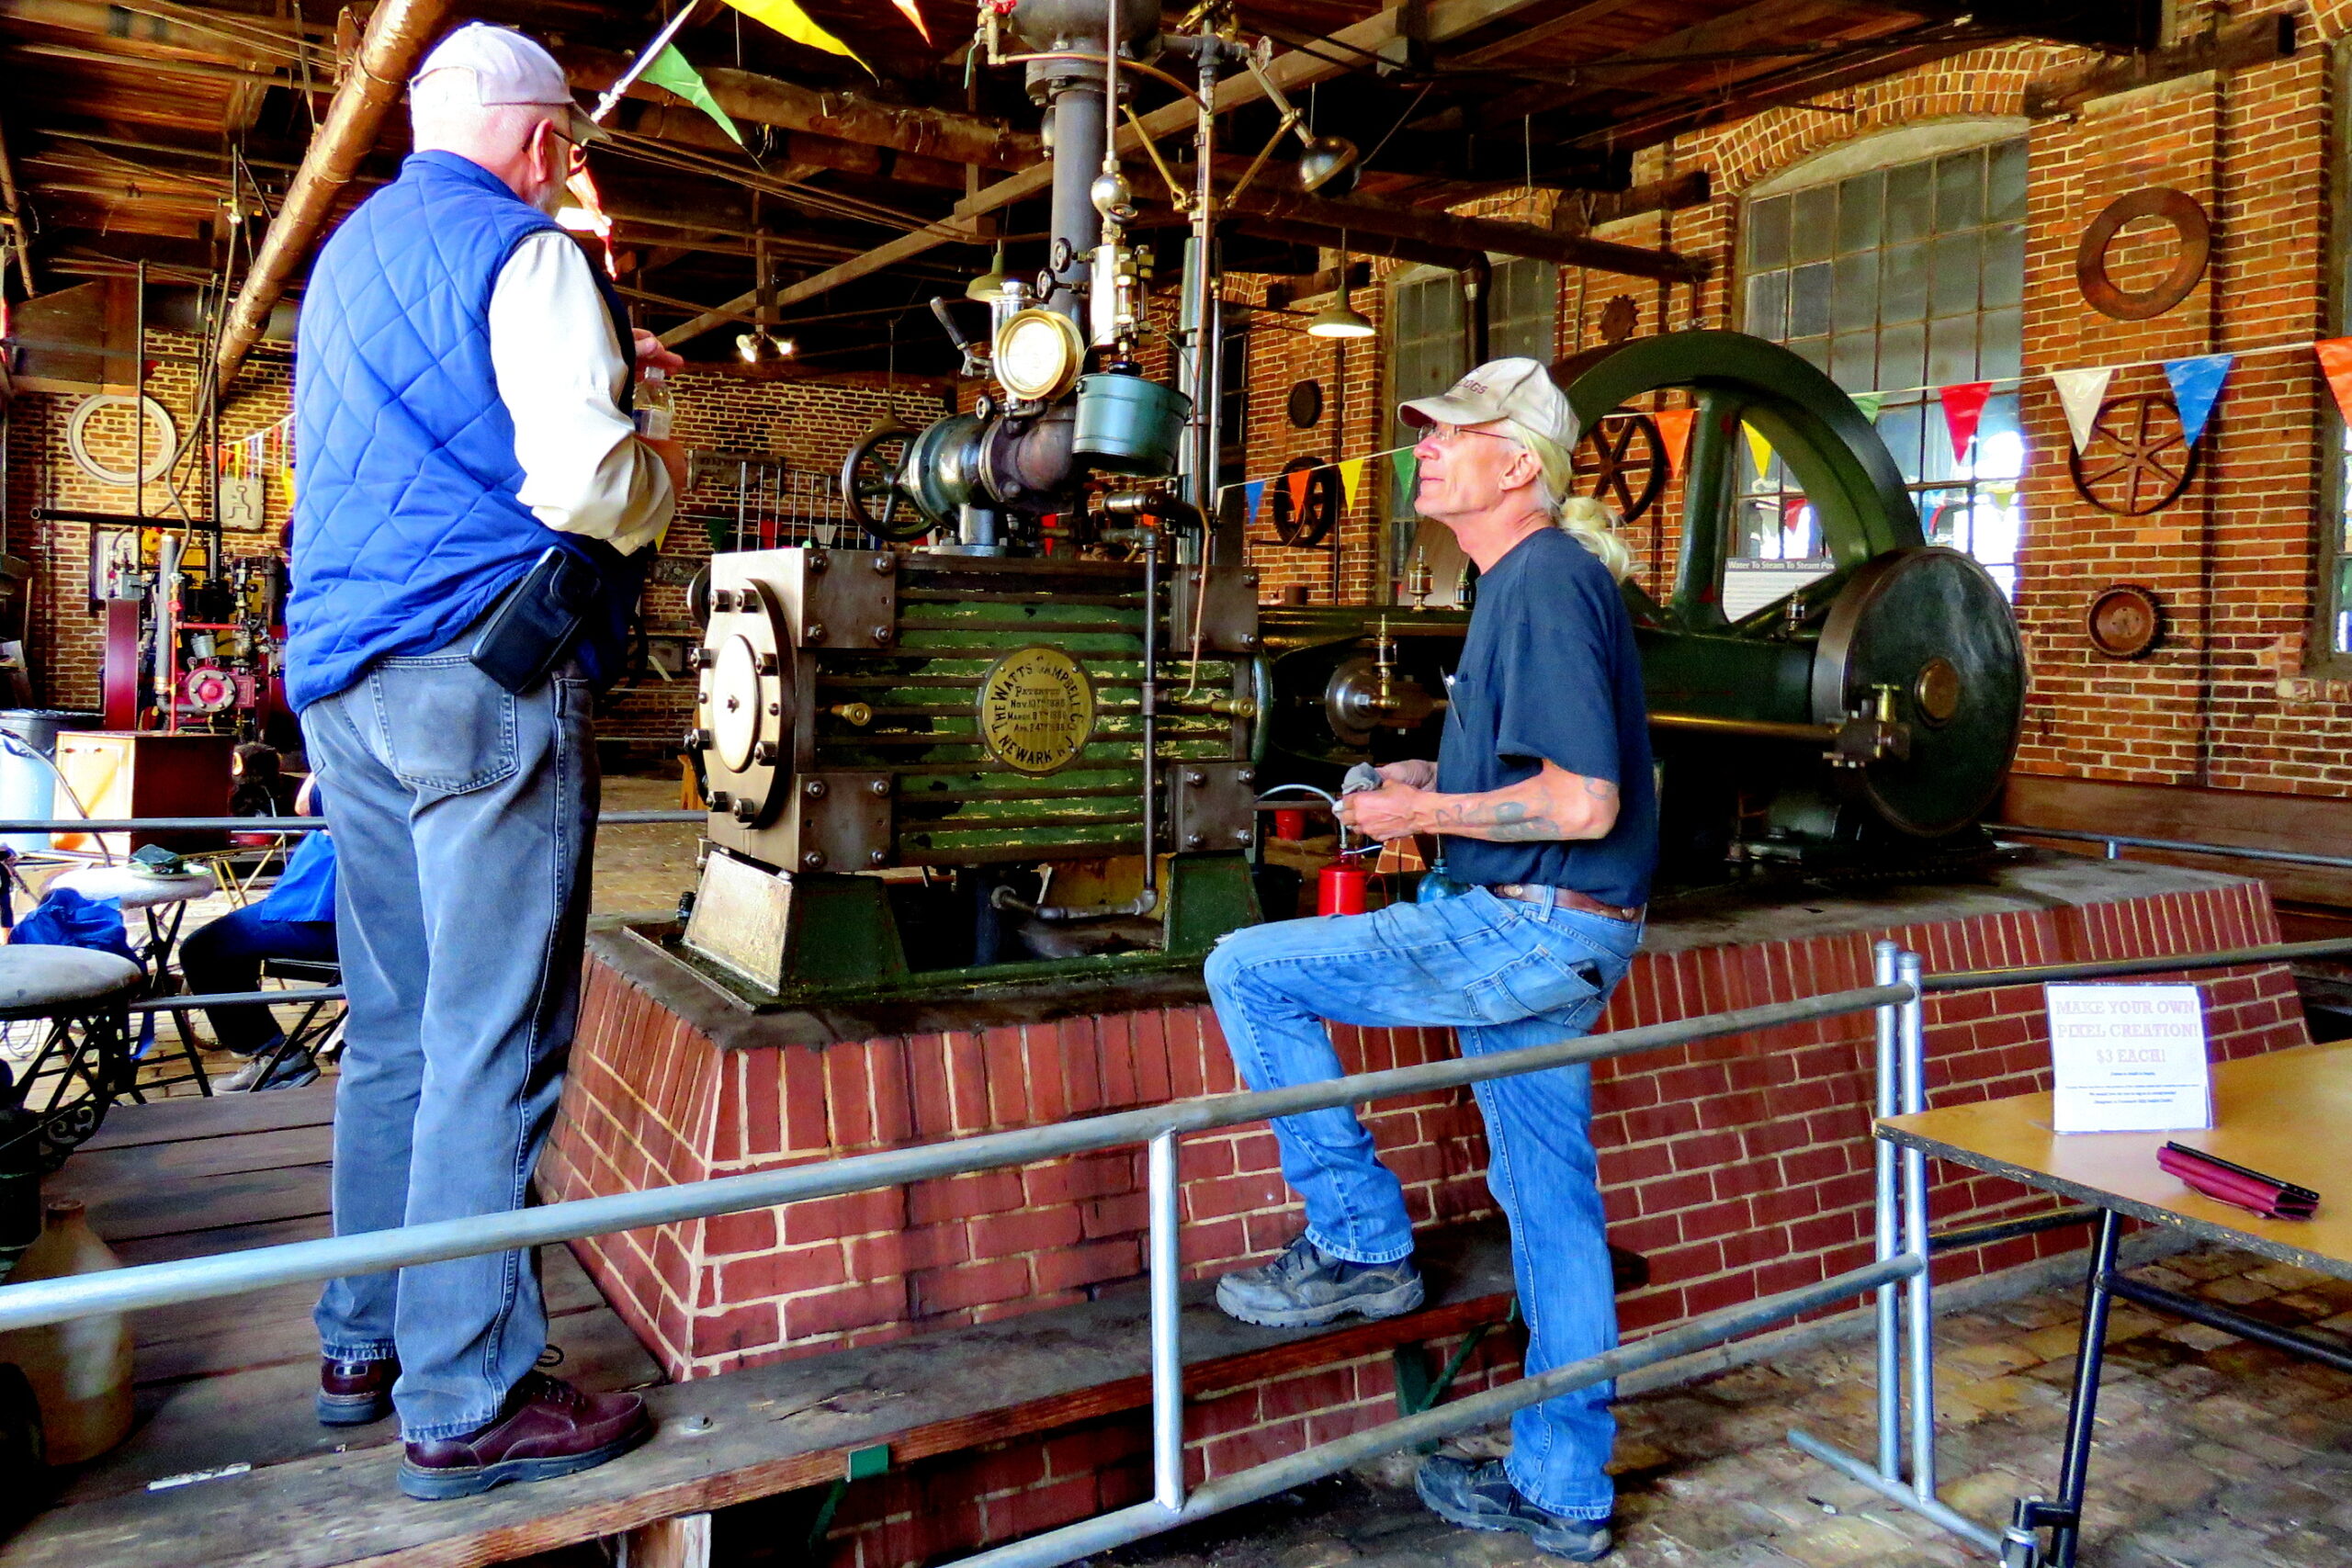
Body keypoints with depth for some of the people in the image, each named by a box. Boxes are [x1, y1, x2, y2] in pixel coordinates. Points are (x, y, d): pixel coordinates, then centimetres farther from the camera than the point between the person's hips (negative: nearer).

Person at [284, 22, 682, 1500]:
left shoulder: (349, 253, 22)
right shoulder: (526, 254, -6)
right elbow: (583, 485, -18)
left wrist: (594, 367, 36)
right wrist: (660, 469, 2)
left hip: (346, 682, 9)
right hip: (482, 677, -9)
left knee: (395, 1029, 15)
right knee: (493, 1045, -5)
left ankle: (364, 1344, 24)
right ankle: (467, 1404, 2)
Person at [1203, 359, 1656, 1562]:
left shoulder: (1546, 584, -17)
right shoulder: (1537, 577, 15)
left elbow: (1583, 803, -24)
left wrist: (1428, 813, -13)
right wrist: (1436, 777, 12)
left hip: (1531, 930, -10)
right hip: (1549, 934, 10)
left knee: (1249, 974, -8)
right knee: (1550, 1205, 15)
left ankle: (1359, 1244, 4)